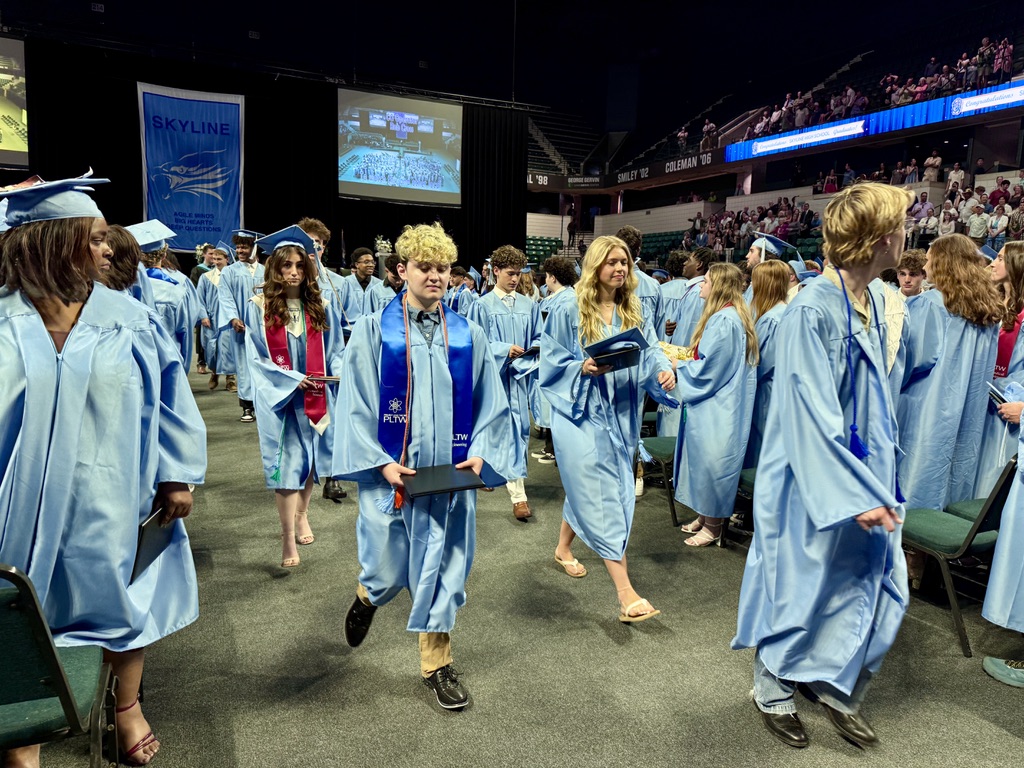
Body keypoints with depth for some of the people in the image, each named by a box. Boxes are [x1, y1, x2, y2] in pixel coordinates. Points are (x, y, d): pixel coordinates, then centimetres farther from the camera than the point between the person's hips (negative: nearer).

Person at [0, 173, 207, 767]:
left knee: (119, 602, 16)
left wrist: (178, 475, -4)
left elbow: (169, 400, 0)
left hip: (109, 502, 1)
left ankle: (128, 706, 40)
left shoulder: (130, 320, -3)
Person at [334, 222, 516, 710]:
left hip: (450, 473, 2)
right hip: (390, 473, -2)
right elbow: (355, 405, -4)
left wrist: (480, 452, -6)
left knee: (442, 569, 10)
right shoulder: (373, 331, -3)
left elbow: (490, 403, 7)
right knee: (388, 570, 9)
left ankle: (437, 664, 29)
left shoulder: (468, 335, 3)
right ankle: (367, 596, 47)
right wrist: (381, 463, -13)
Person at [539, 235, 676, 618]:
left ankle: (563, 548, 43)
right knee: (601, 494, -10)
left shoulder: (633, 312, 8)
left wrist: (665, 370, -20)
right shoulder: (569, 312, -7)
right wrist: (583, 368, -23)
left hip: (619, 415, 6)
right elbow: (552, 363, -6)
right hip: (581, 413, -6)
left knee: (585, 488, 17)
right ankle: (626, 594, -10)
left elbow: (650, 351, 0)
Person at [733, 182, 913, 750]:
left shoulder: (870, 305, 6)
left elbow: (876, 398, 14)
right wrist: (855, 494, -22)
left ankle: (837, 689, 37)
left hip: (865, 476, 8)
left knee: (882, 588, 14)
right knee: (799, 591, 9)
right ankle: (773, 695, 33)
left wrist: (879, 481, 14)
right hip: (814, 484, -8)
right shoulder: (811, 310, -21)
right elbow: (811, 414, -23)